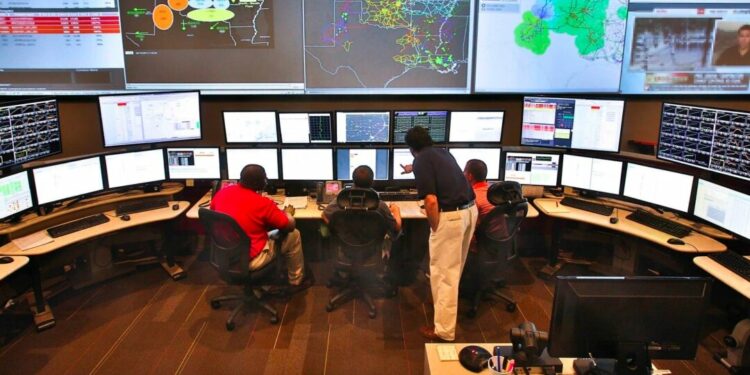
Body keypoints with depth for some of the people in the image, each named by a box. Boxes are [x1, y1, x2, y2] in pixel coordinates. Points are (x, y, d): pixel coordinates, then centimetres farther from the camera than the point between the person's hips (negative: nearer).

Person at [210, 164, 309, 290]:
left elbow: (213, 209, 19)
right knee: (293, 235, 8)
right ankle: (297, 281, 26)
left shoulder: (222, 192, -5)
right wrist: (287, 213, 15)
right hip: (248, 261, -6)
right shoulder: (263, 203, -20)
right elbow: (289, 226, -8)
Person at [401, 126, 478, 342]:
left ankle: (444, 330, 8)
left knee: (444, 273, 0)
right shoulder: (442, 153, 18)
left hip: (451, 216, -9)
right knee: (454, 266, 27)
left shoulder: (421, 162, -8)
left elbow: (431, 201, -19)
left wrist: (434, 228, -5)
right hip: (469, 209, 9)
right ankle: (447, 306, 49)